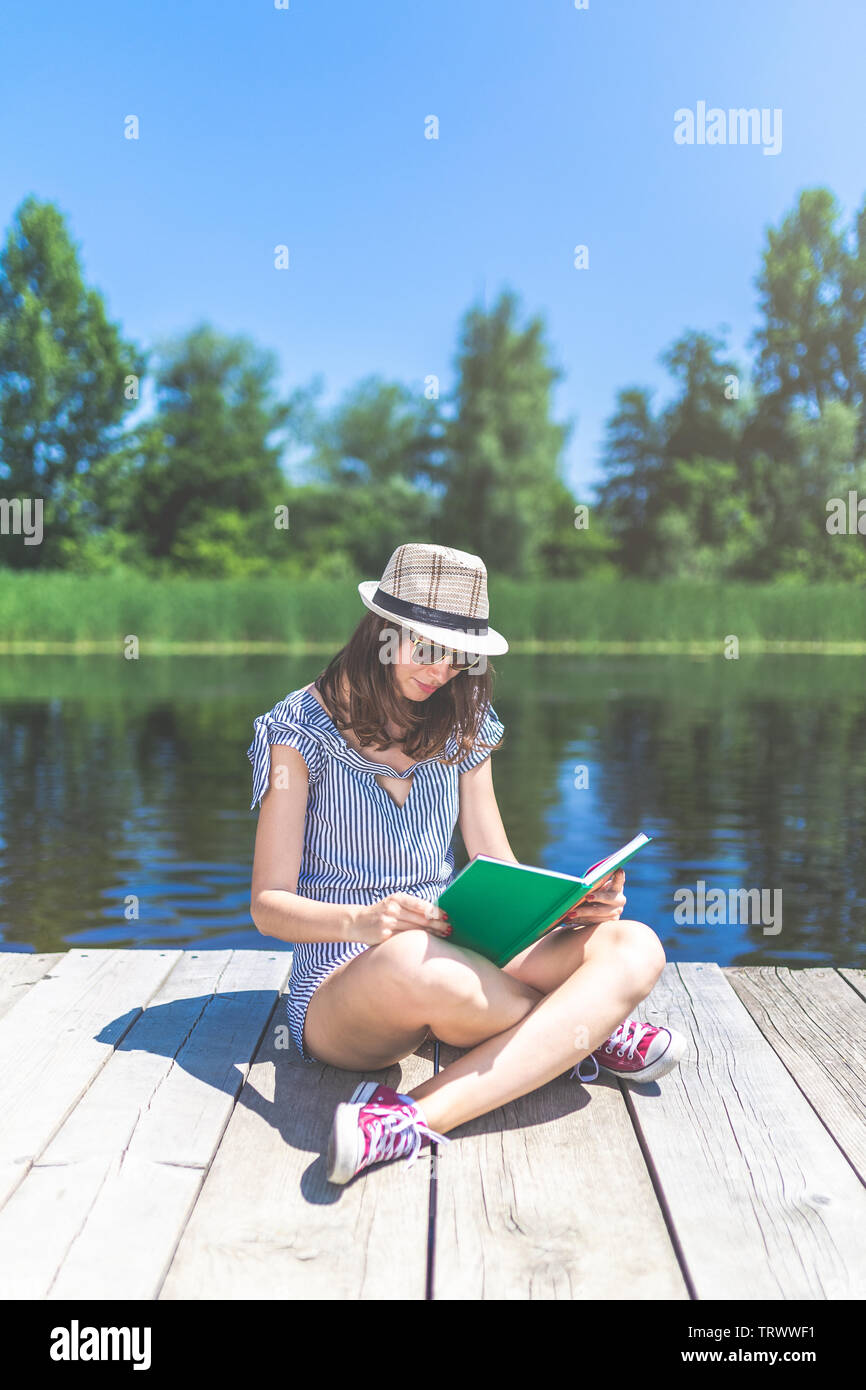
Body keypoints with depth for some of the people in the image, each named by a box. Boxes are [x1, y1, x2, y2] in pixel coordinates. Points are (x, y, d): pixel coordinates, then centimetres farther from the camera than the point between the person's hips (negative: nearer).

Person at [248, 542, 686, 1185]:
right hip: (341, 988, -5)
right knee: (409, 960, -42)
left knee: (634, 947, -21)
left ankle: (415, 1119, -35)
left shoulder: (461, 728, 11)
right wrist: (359, 922, -29)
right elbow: (269, 905, -8)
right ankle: (581, 1033, -12)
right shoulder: (302, 728, -3)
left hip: (460, 963, 5)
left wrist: (572, 903, -13)